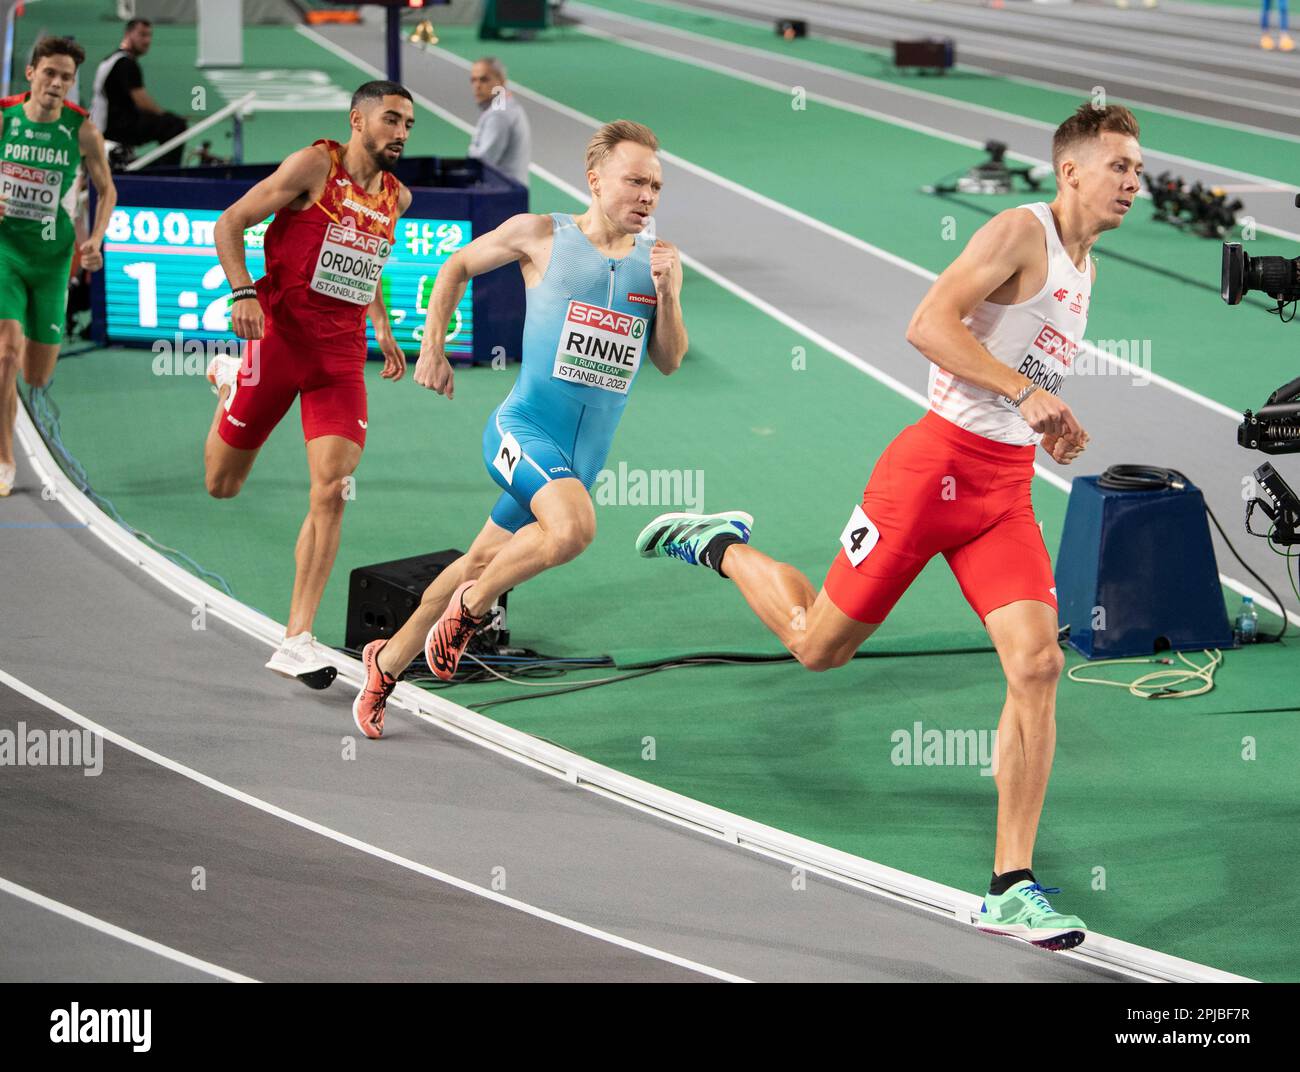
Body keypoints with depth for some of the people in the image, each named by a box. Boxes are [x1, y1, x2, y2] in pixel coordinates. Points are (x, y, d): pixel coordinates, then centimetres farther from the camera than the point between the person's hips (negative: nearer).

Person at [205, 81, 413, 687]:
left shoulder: (396, 197, 11)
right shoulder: (315, 166, -8)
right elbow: (231, 222, -8)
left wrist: (382, 328, 21)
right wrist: (243, 291, -23)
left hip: (342, 353, 4)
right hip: (281, 336, -4)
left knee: (331, 493, -12)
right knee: (221, 484, 9)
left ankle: (296, 641, -9)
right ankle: (229, 383, 44)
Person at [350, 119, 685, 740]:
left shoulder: (658, 258, 6)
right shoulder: (539, 235, -4)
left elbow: (669, 362, 8)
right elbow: (458, 267, 12)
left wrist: (666, 294, -9)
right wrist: (432, 348, 7)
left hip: (584, 455, 5)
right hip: (524, 427, -5)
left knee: (482, 562, 14)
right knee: (572, 527, -33)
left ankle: (388, 661, 33)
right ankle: (470, 608, -7)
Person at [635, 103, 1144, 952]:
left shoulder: (1082, 265, 18)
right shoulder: (1020, 231, -10)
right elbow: (929, 326, -20)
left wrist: (1051, 425, 16)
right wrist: (1024, 391, -24)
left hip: (1007, 488, 7)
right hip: (940, 462, -7)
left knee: (1038, 665, -10)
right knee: (819, 646, 3)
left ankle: (1012, 887, -8)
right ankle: (723, 548, 33)